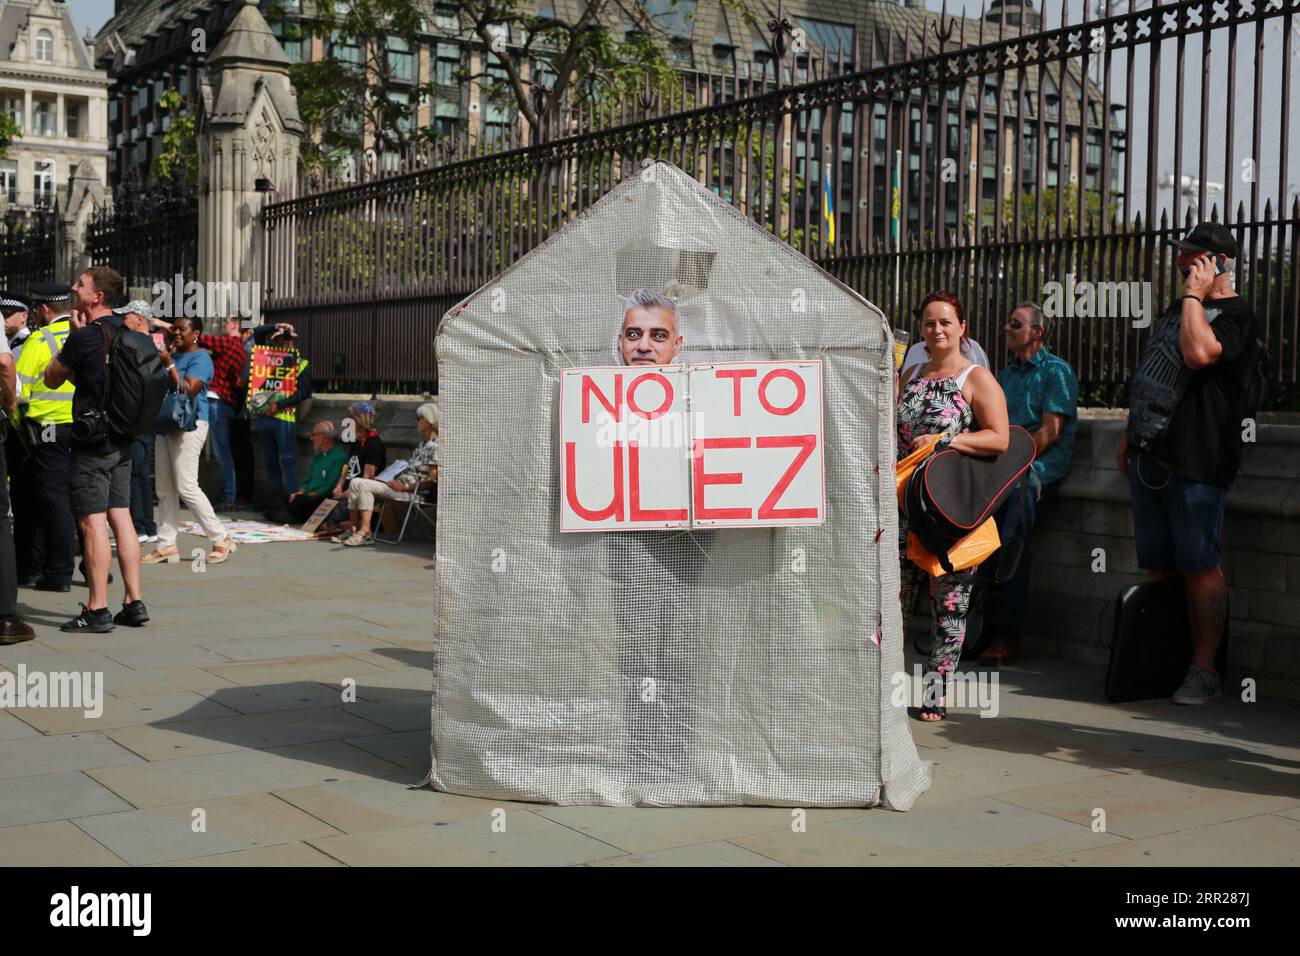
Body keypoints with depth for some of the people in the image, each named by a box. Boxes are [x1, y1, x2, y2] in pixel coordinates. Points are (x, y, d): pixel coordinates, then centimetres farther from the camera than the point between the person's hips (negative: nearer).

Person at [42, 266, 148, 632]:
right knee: (121, 517, 10)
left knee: (92, 521, -5)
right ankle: (134, 602, 11)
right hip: (122, 439, 8)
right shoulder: (126, 334, 9)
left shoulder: (85, 336, -15)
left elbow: (52, 379, 0)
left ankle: (97, 611, -5)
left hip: (92, 441, -8)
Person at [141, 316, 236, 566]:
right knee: (165, 489, 7)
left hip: (189, 425, -9)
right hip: (168, 424, 9)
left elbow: (188, 390, -19)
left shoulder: (200, 358, -9)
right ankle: (166, 545, 10)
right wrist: (163, 356, 6)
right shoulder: (174, 354, 17)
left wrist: (169, 364, -19)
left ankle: (221, 540, -4)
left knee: (187, 487, -12)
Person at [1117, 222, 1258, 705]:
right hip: (1150, 455, 8)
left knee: (1199, 566, -6)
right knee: (1156, 568, 9)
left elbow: (1198, 353, -26)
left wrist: (1194, 293, -13)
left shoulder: (1235, 313, -5)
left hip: (1195, 462, -8)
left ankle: (1204, 669, 1)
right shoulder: (1178, 307, 21)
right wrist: (1129, 436, 22)